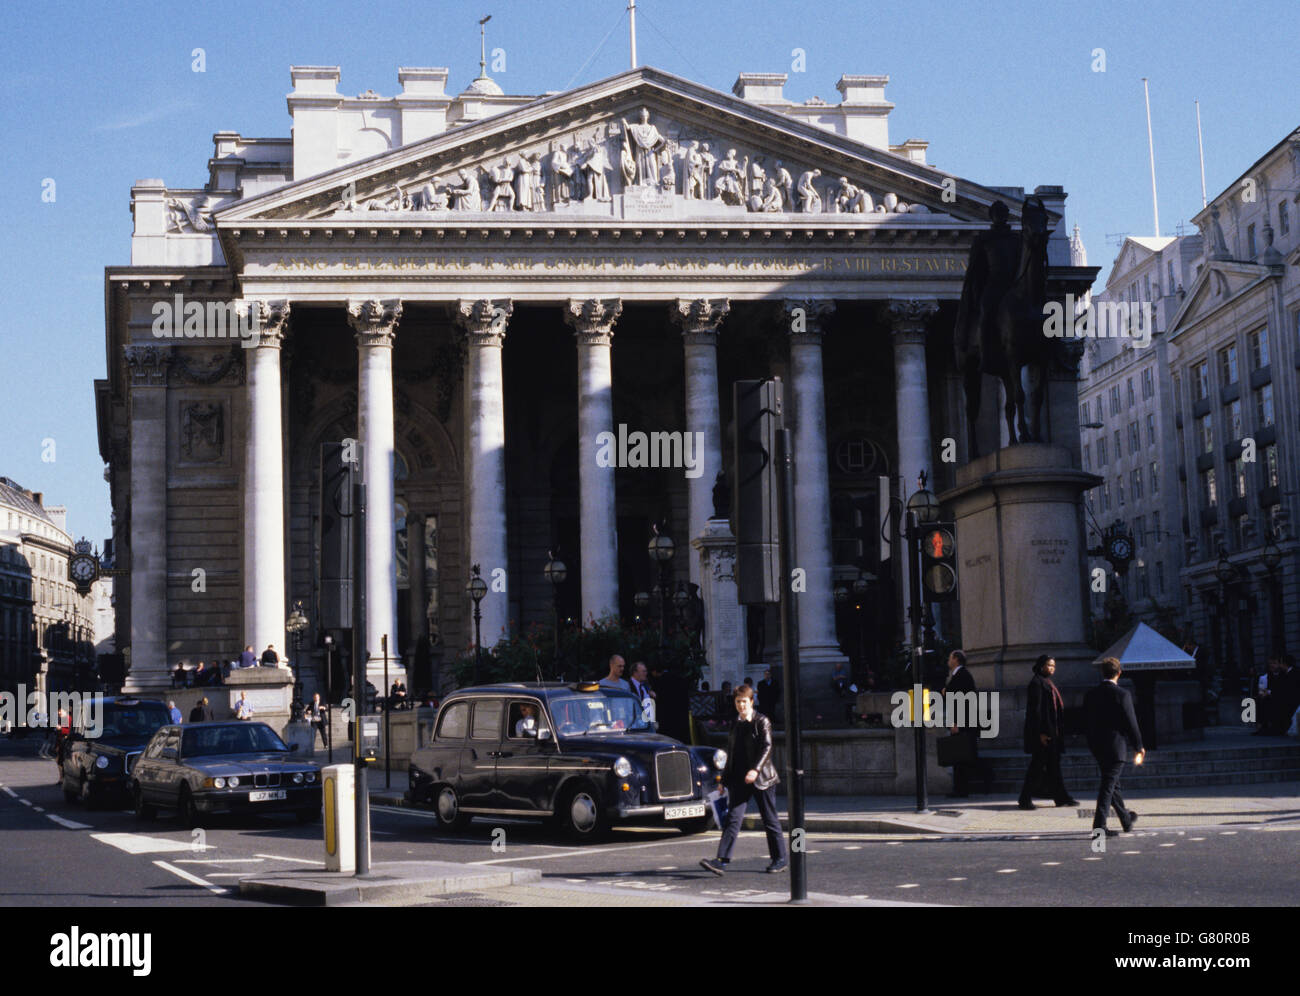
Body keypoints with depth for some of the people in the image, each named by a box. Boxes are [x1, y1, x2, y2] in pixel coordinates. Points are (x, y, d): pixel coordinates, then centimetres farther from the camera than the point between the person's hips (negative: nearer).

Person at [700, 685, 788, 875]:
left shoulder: (762, 722, -5)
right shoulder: (736, 724, 13)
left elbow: (766, 748, -15)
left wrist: (755, 770, -28)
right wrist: (725, 778, 19)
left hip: (761, 779, -5)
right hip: (739, 779, 5)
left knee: (770, 820, 5)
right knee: (733, 818, -6)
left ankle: (781, 858, 19)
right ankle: (722, 861, -14)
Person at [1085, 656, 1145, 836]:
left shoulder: (1090, 695, 4)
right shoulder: (1122, 695, -13)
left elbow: (1086, 722, 9)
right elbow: (1131, 723, -10)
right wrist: (1139, 748, 0)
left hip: (1096, 747, 6)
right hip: (1115, 746, -6)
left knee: (1112, 783, 19)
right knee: (1109, 785, -4)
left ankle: (1127, 820, 36)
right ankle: (1099, 825, -10)